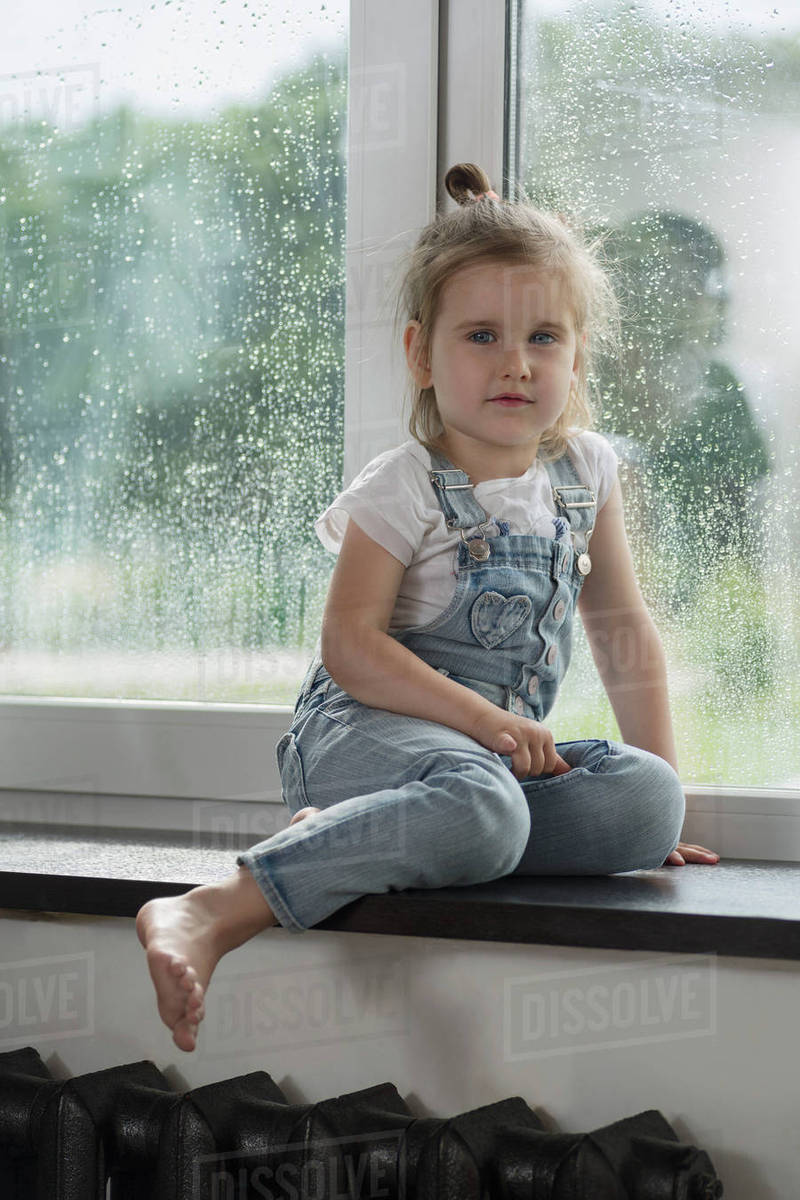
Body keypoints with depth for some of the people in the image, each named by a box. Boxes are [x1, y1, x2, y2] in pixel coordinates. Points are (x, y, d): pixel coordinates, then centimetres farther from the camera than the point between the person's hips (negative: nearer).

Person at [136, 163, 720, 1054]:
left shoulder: (586, 471, 11)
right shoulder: (402, 491, -7)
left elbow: (623, 630, 18)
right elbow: (349, 647, -13)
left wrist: (660, 785, 12)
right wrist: (486, 719, -21)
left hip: (500, 747, 6)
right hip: (366, 731, -6)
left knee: (646, 798, -23)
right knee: (480, 807, -40)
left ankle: (353, 837, -22)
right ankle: (213, 915, -42)